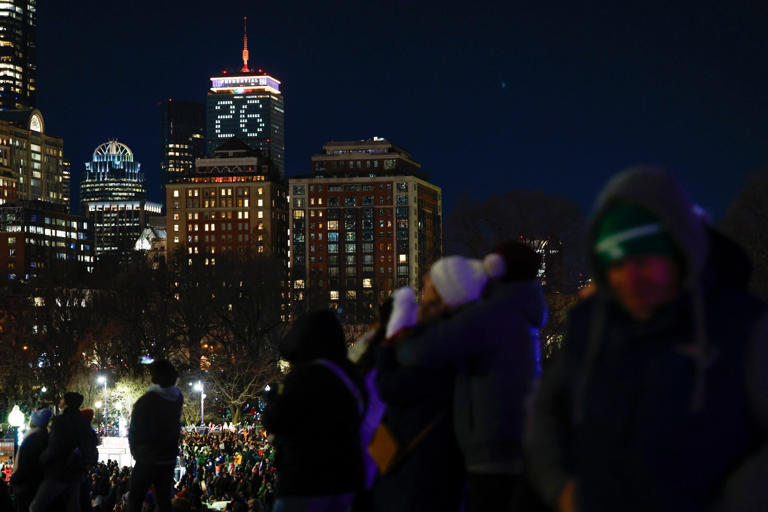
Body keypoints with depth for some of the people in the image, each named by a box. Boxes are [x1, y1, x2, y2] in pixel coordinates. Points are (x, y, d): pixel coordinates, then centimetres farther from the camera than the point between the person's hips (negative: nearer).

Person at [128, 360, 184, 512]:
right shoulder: (178, 399, -1)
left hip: (147, 460, -5)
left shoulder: (145, 401, -16)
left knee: (135, 499, 2)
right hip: (169, 460, 5)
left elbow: (133, 432, -7)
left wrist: (136, 452, 7)